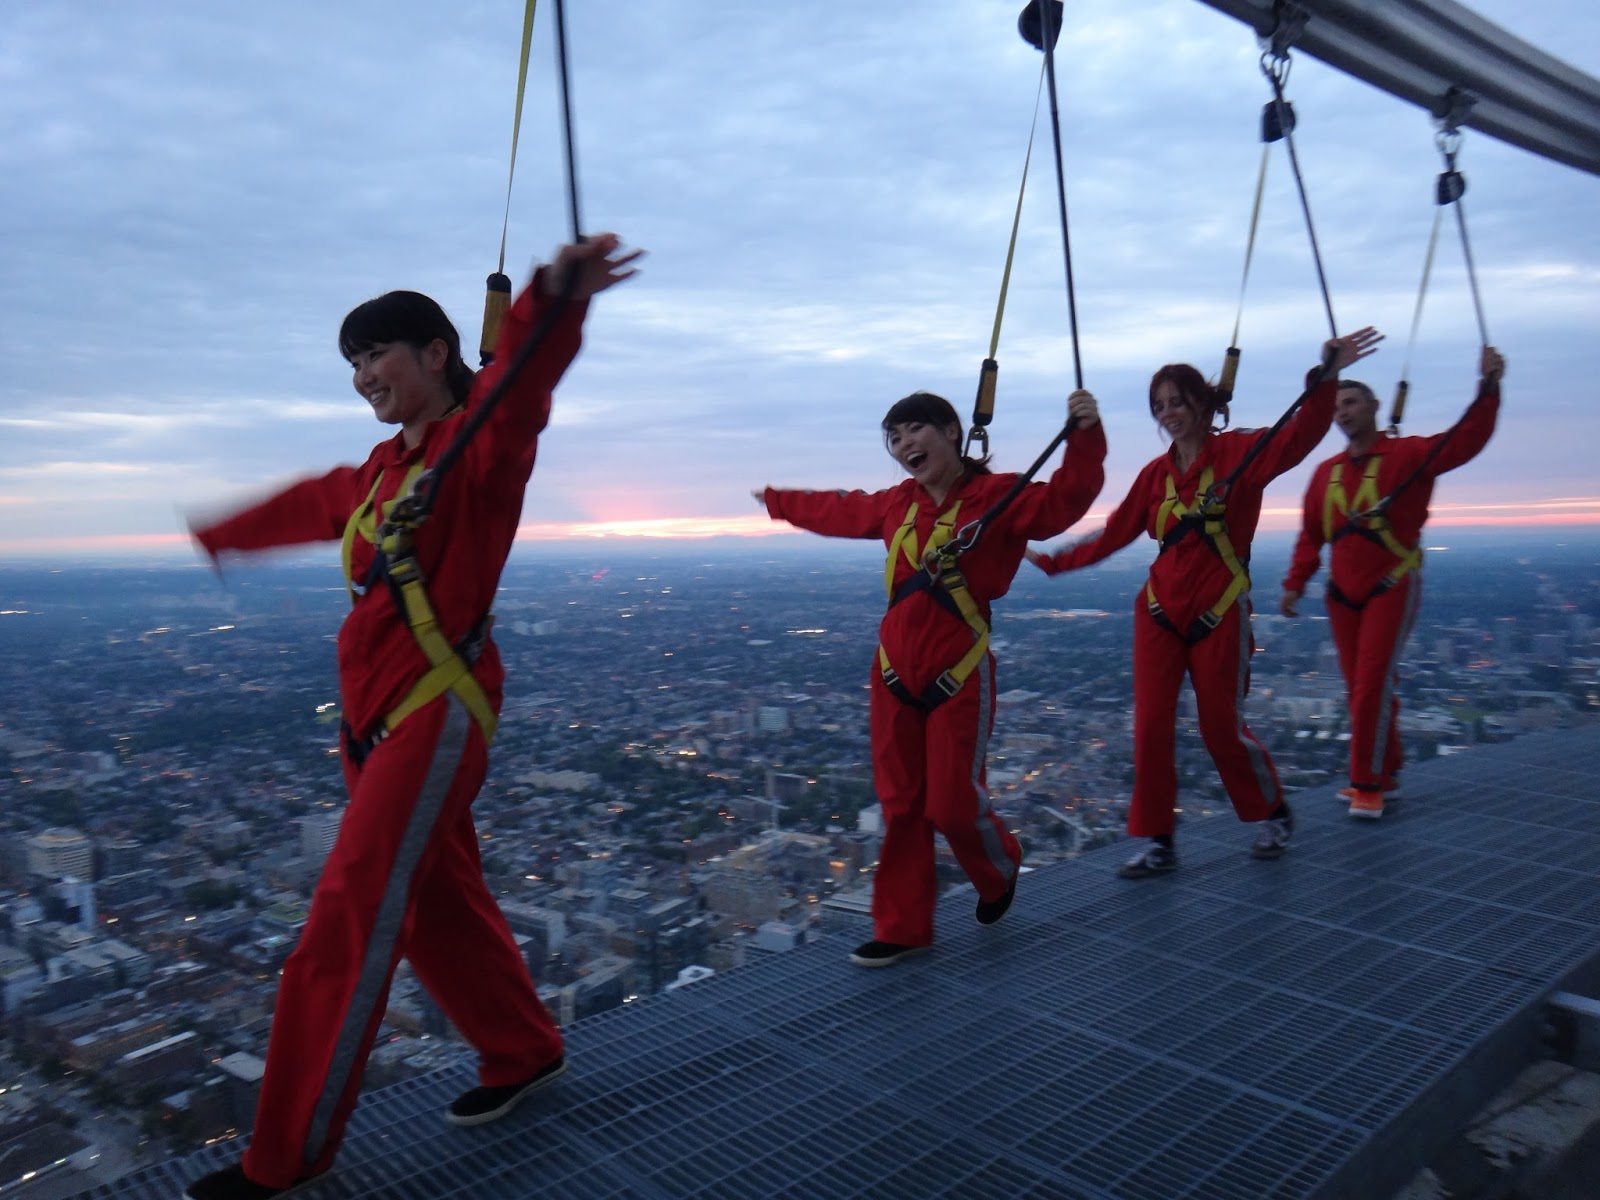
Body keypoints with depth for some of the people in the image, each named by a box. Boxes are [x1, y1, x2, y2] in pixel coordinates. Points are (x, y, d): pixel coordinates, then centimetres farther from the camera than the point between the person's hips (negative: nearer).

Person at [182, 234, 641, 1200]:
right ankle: (525, 1054, 37)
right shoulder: (382, 468, 15)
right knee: (438, 899, 17)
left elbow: (520, 383, -32)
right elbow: (307, 507, 34)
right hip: (377, 713, 9)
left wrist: (556, 300, -54)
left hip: (437, 708, -9)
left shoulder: (479, 443, -9)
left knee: (353, 920, -4)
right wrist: (220, 536, 52)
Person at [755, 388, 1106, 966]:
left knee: (954, 801, -1)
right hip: (894, 671, 6)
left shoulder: (997, 495, -8)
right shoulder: (896, 503, 9)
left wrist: (1084, 435, -39)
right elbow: (839, 511, 26)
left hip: (960, 675, -5)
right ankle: (903, 928, 22)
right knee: (900, 804, 9)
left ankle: (1000, 870, 34)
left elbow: (1063, 502, -24)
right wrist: (778, 502, 41)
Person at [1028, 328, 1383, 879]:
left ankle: (1276, 814, 33)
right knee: (1150, 725, 0)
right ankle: (1158, 842, 13)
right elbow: (1115, 533, 10)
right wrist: (1054, 562, 10)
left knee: (1222, 726, 5)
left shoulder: (1239, 452, -6)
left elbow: (1297, 436, -24)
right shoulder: (1156, 472, 6)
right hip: (1159, 610, 4)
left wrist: (1325, 378, -39)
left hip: (1219, 612, -4)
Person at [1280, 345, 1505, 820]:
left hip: (1392, 588, -5)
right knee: (1359, 688, 9)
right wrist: (1295, 584, 5)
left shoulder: (1408, 455, -6)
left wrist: (1488, 387, -30)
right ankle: (1385, 776, 25)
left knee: (1373, 683, -10)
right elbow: (1311, 535, 10)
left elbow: (1466, 441, -20)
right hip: (1343, 593, 5)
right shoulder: (1327, 472, 7)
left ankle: (1368, 786, 0)